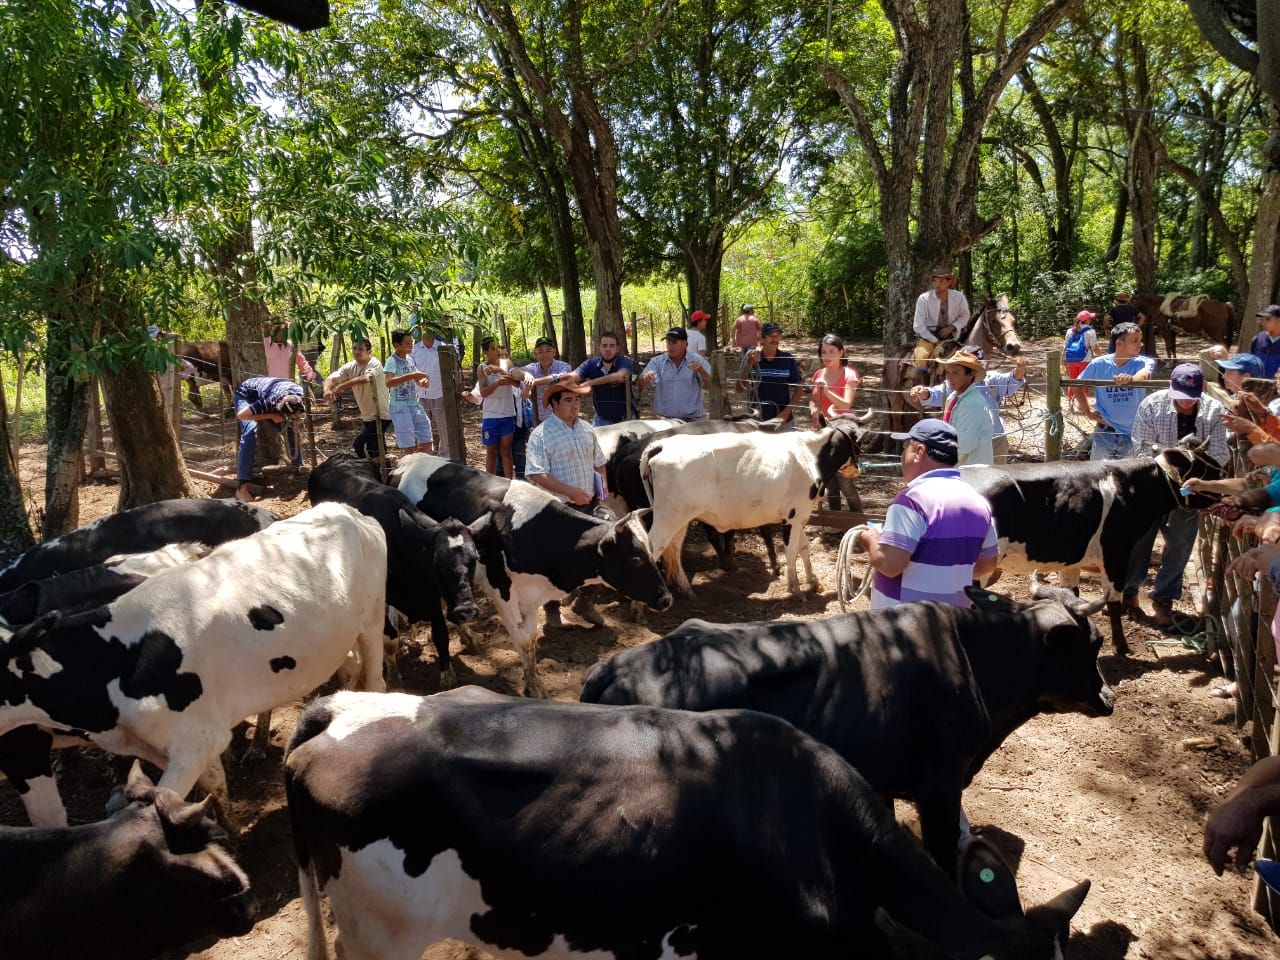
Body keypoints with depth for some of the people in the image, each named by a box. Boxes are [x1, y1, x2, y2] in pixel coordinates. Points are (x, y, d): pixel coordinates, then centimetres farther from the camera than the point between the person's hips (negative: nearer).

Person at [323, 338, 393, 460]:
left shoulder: (374, 364, -17)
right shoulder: (350, 367, 2)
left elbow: (366, 378, -38)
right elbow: (331, 378, -9)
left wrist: (340, 386, -38)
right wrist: (327, 389, -32)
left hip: (382, 415, -8)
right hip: (367, 417, 8)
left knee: (359, 445, -17)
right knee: (373, 451, 17)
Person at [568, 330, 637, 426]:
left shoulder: (625, 362, -13)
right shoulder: (591, 363, -2)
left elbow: (619, 376, -34)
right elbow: (576, 375, -19)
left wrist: (590, 383, -42)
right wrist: (569, 378, -45)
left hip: (625, 419, -3)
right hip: (601, 420, 3)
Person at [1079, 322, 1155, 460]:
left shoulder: (1143, 362, -9)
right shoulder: (1099, 364, -6)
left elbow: (1145, 374, -33)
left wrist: (1131, 378, -56)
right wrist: (1088, 412, 1)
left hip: (1134, 434, 0)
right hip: (1105, 432, 0)